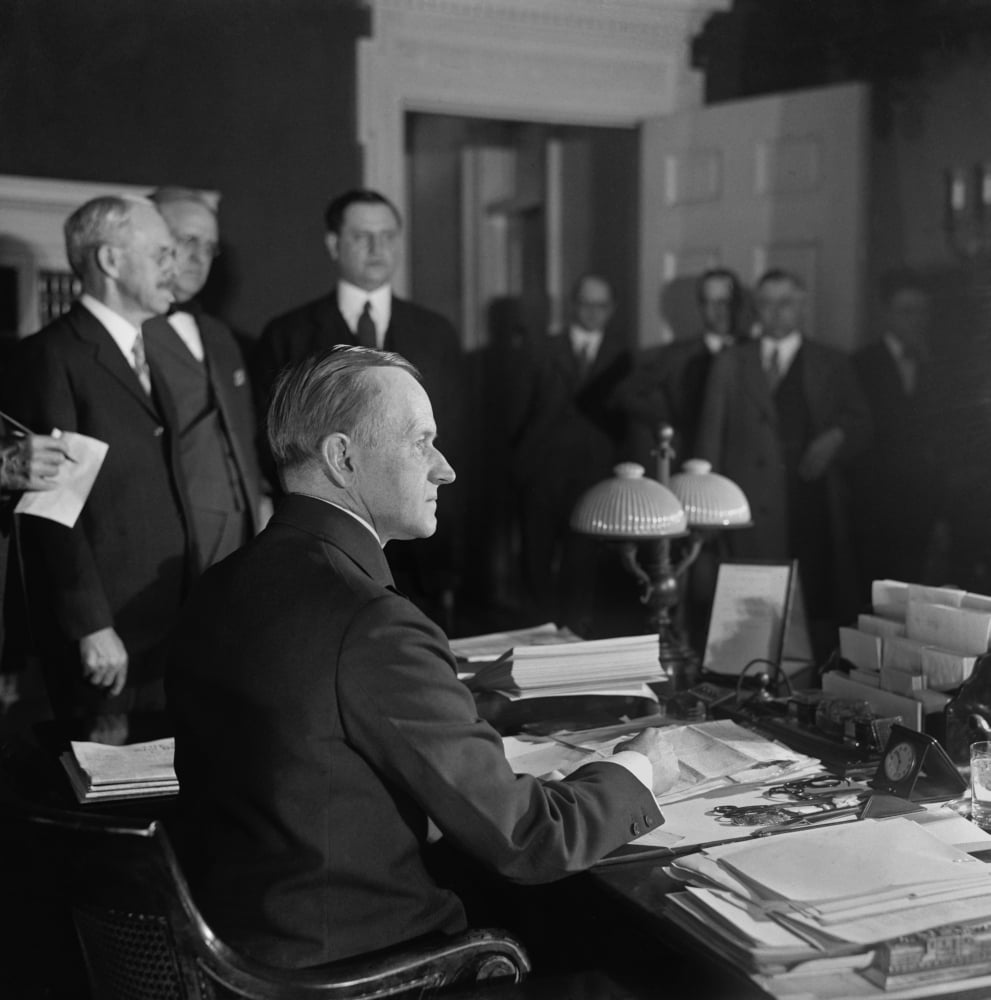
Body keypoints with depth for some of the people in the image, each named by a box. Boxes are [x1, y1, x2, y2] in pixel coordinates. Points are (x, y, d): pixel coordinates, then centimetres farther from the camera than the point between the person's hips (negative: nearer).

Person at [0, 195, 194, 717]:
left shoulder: (142, 353, 17)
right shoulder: (51, 357, -9)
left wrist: (184, 610, 10)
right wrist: (91, 625, -18)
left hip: (163, 624, 7)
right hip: (102, 634, -7)